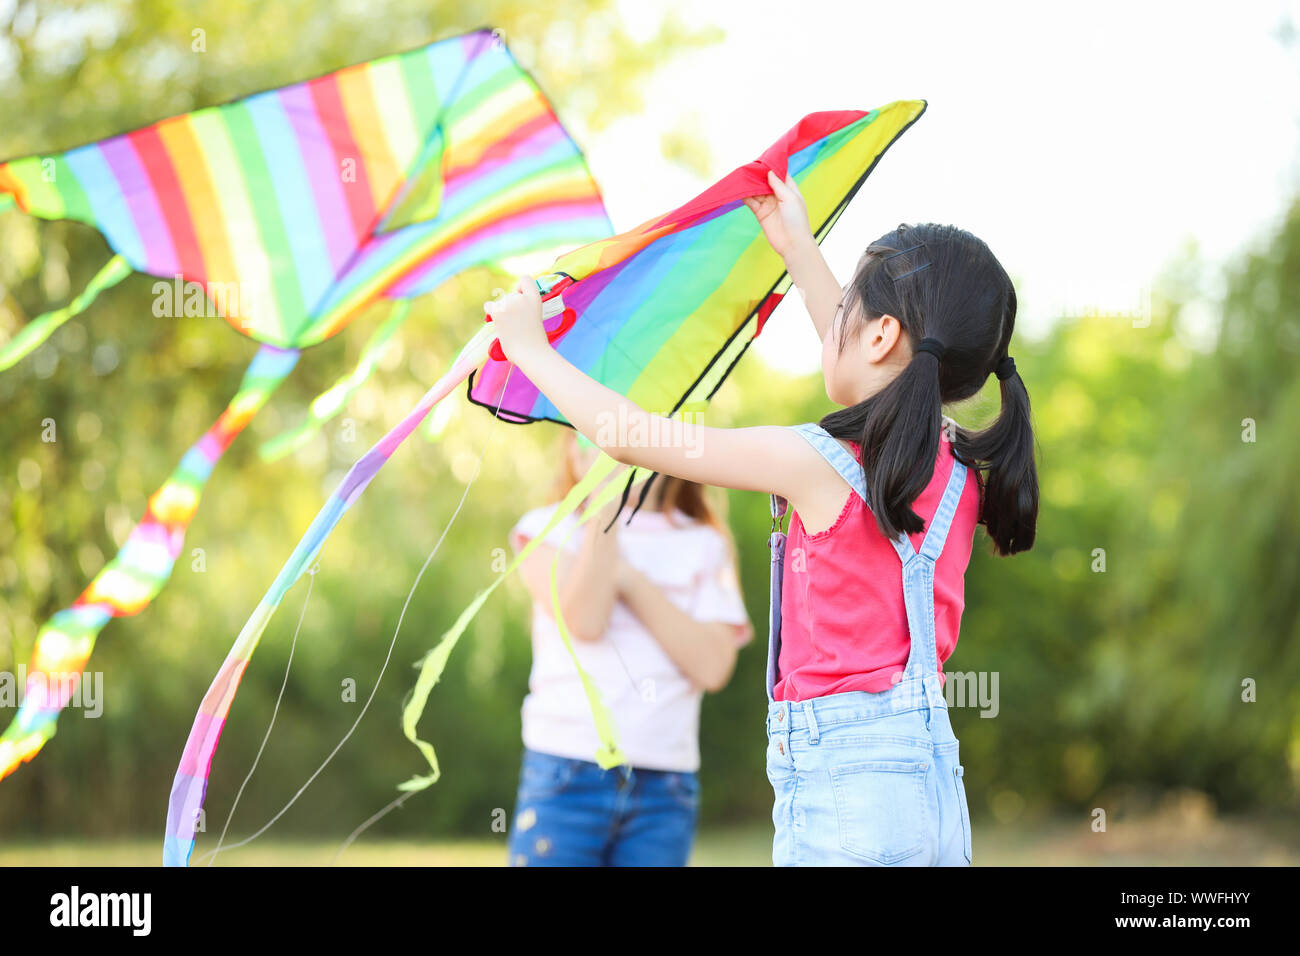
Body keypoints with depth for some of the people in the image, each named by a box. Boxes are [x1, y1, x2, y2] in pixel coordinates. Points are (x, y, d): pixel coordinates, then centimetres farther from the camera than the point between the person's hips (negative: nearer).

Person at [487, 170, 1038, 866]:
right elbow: (861, 374, 31)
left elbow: (631, 438, -4)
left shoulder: (819, 464, -11)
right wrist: (797, 247, 42)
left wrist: (531, 349, 11)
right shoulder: (956, 465, 9)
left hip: (839, 780, -8)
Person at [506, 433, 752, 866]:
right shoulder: (549, 529, 6)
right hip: (565, 777, -2)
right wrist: (608, 497, -12)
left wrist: (628, 576, -8)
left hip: (664, 788, 2)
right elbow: (585, 620, -13)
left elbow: (712, 666, -5)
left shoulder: (703, 546, 10)